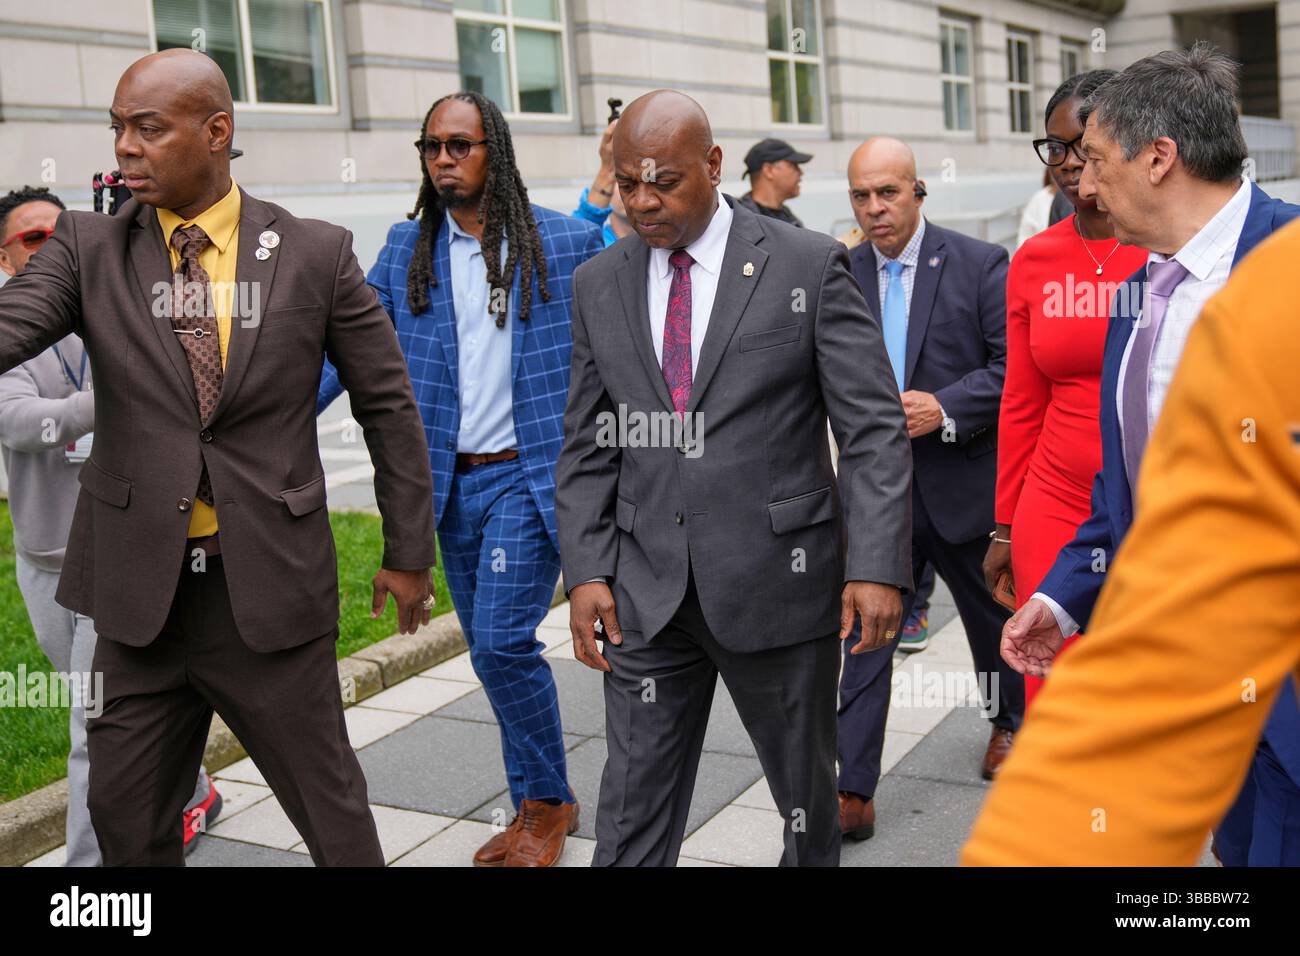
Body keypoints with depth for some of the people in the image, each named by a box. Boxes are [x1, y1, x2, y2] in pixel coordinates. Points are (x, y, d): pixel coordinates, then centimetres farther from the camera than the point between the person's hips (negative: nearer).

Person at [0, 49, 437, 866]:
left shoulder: (315, 254, -3)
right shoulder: (89, 248, 2)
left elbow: (389, 404, 3)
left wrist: (409, 552, 5)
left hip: (272, 588, -2)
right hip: (140, 593, 3)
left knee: (331, 808, 9)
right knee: (127, 823, 15)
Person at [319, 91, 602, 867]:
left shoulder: (567, 242, -3)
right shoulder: (407, 249, 6)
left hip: (531, 477, -4)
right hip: (453, 483, 5)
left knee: (502, 642, -12)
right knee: (494, 651, 12)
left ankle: (549, 802, 11)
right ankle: (535, 806, 28)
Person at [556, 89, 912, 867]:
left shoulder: (810, 266, -5)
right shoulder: (599, 285, 7)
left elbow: (874, 428, -7)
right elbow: (589, 447, 10)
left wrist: (877, 566, -17)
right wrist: (585, 569, -1)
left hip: (778, 579, -2)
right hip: (647, 592, 3)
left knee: (805, 791, 16)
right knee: (632, 814, 5)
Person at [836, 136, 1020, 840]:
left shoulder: (981, 265, -6)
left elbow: (1017, 364, -9)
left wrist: (946, 408, -22)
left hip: (963, 481, -1)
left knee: (991, 616, 19)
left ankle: (1008, 724, 47)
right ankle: (854, 793, 2)